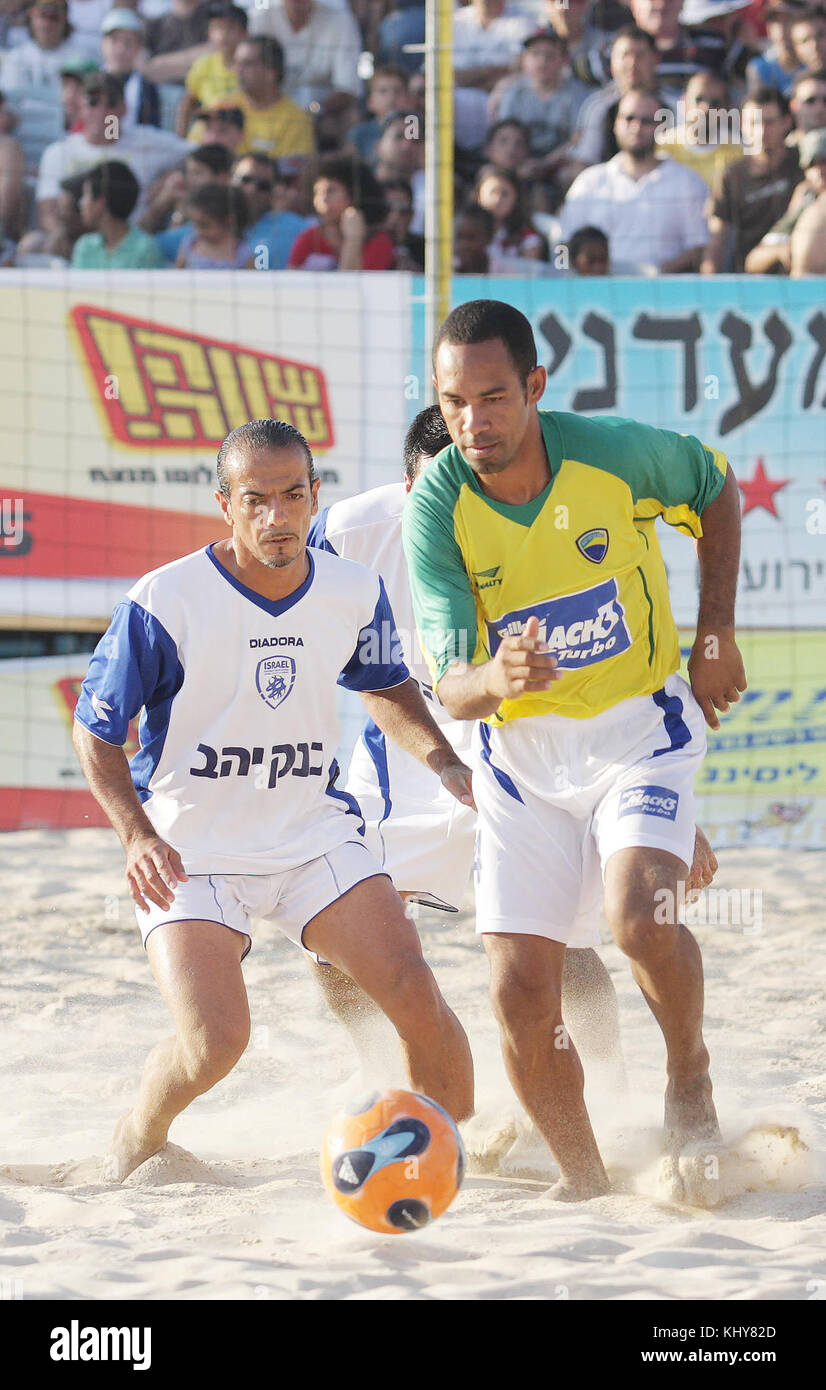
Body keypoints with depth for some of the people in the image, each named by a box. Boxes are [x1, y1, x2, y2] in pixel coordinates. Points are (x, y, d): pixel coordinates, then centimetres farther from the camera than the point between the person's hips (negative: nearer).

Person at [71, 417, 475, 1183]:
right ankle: (141, 1135, 11)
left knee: (417, 998, -12)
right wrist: (137, 834, -20)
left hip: (316, 835, 4)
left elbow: (384, 687, 19)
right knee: (215, 1040, -22)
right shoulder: (163, 603, -16)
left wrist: (442, 760, 1)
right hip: (188, 852, -3)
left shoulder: (355, 594, -3)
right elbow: (95, 731, -6)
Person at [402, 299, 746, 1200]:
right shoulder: (435, 510, -16)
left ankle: (690, 1081, 2)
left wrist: (715, 635, 3)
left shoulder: (614, 454, -16)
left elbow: (715, 487, 8)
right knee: (519, 991, -5)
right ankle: (582, 1178, 17)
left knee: (640, 915, -27)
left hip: (640, 729, -2)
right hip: (520, 754, 2)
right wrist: (493, 680, -45)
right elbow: (449, 686, -21)